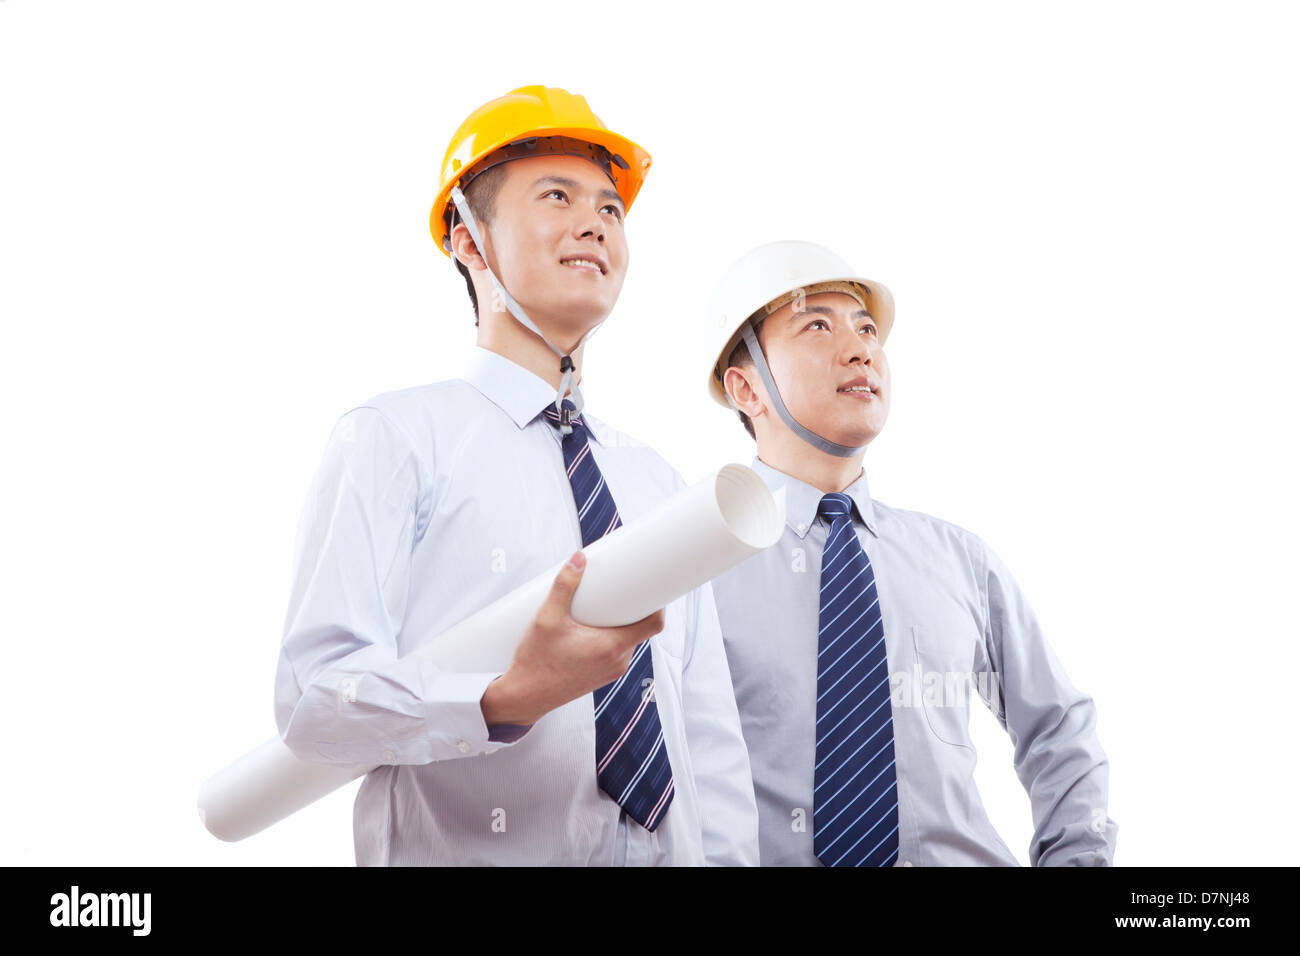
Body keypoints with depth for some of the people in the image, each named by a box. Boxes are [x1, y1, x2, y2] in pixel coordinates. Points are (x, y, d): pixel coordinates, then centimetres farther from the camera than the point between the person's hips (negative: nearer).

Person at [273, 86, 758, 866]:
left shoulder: (658, 481, 13)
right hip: (459, 852, -4)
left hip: (666, 849, 5)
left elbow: (710, 736, 9)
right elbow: (312, 695, -15)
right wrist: (508, 697, -29)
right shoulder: (396, 438, -4)